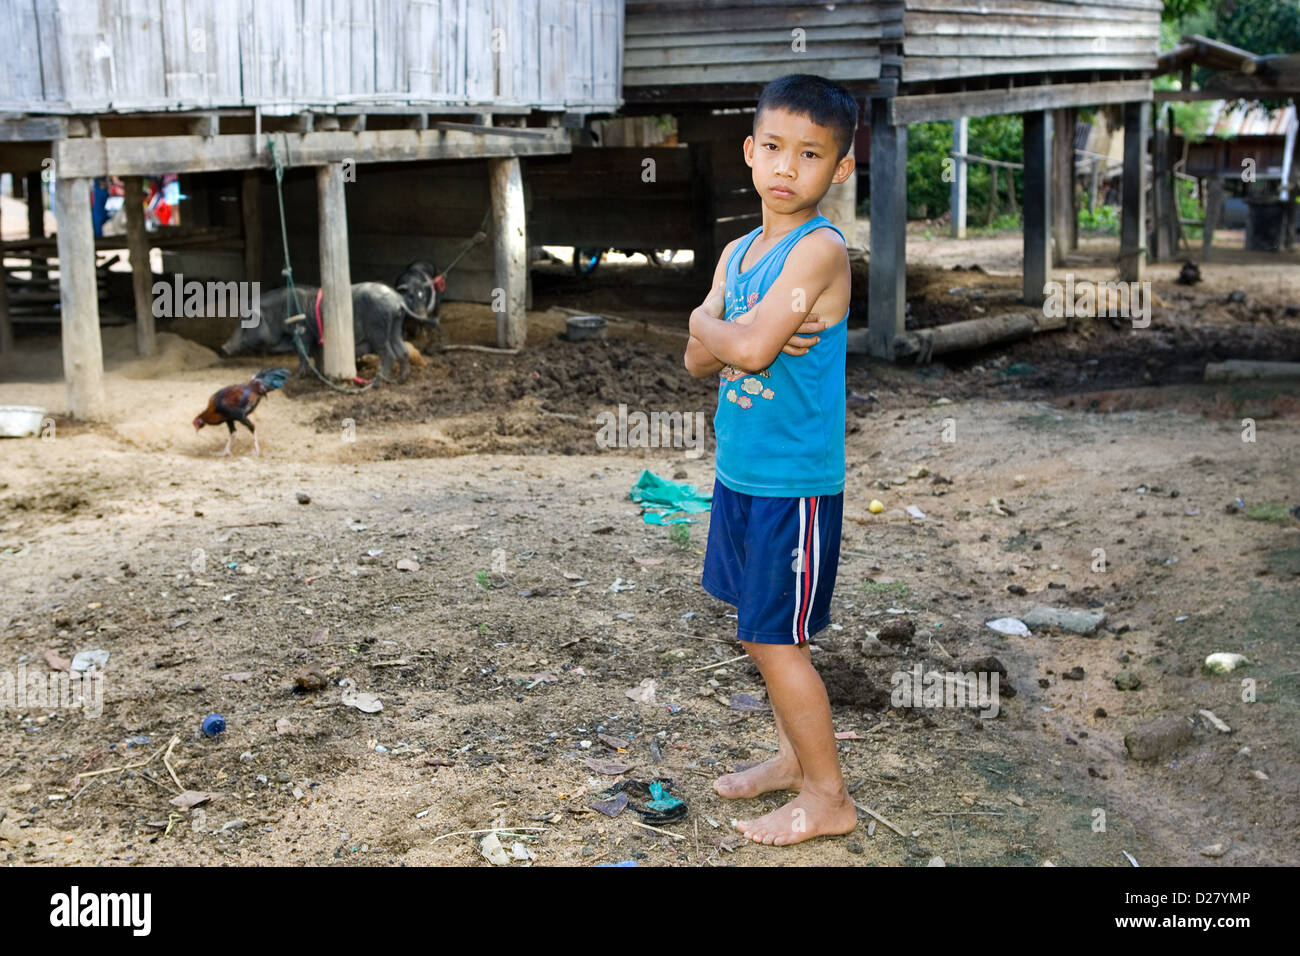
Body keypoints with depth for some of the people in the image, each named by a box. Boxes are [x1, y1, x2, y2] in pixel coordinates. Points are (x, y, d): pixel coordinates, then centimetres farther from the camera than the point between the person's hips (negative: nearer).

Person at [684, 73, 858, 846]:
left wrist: (710, 325, -6)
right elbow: (699, 360, 4)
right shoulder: (738, 252, 10)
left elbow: (748, 347, -26)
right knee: (765, 630, 18)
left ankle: (829, 797, 14)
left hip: (796, 482, -8)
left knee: (774, 638, 0)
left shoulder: (820, 248, -16)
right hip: (740, 470, 8)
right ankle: (796, 756, 36)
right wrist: (739, 337, -16)